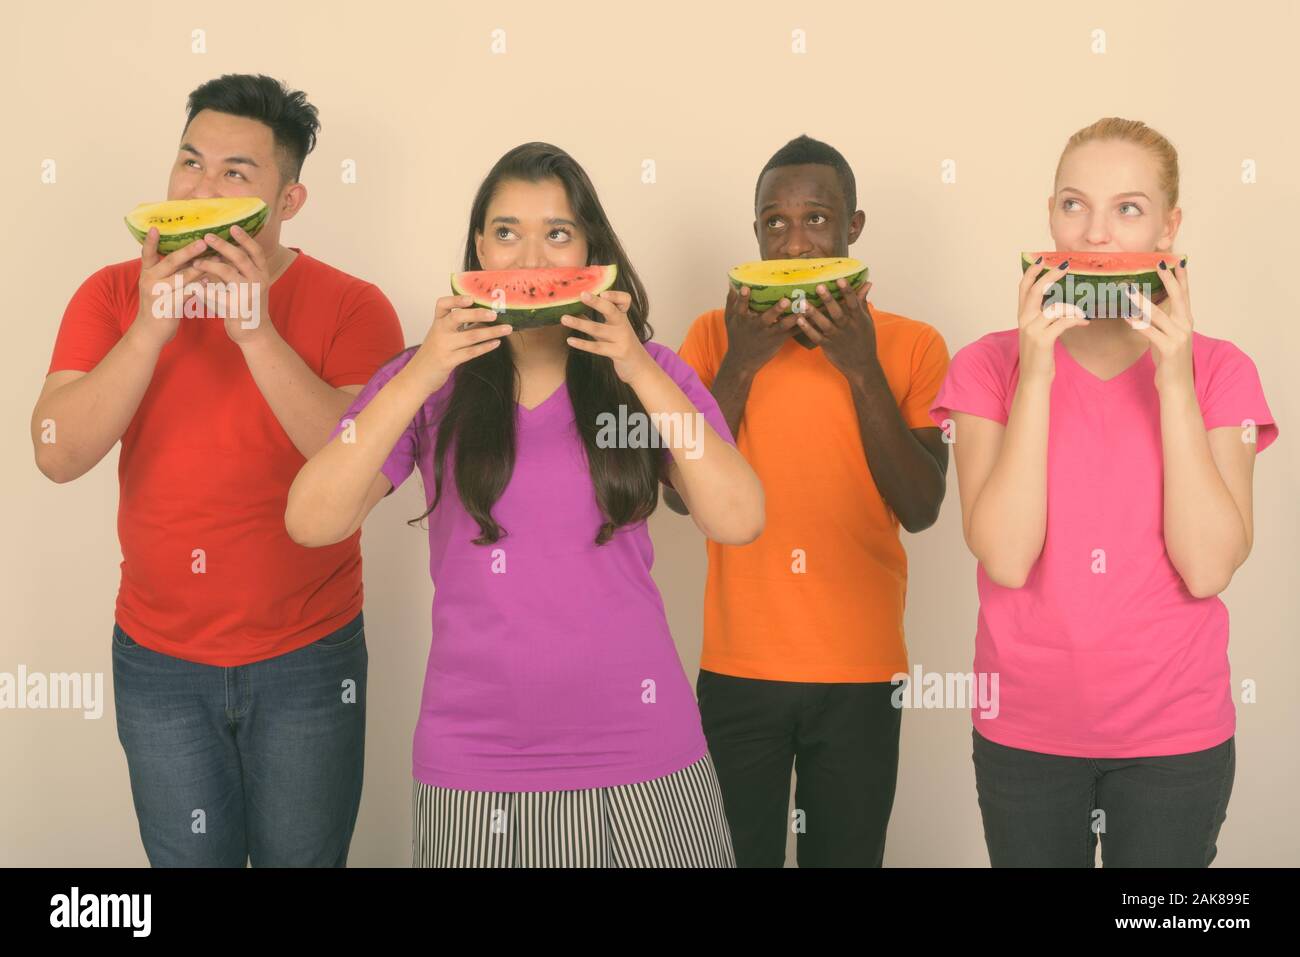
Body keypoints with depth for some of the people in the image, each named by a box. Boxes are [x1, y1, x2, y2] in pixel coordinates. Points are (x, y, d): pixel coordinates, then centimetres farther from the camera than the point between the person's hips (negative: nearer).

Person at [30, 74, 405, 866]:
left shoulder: (352, 307, -10)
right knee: (186, 859, 15)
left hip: (308, 659, -2)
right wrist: (153, 325, -23)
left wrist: (255, 328, -27)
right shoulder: (114, 295, -3)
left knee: (303, 856, 12)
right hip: (158, 660, 2)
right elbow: (59, 455, -13)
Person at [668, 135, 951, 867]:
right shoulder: (715, 334, 2)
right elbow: (682, 494, -6)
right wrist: (741, 363, -16)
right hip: (738, 667, 0)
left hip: (862, 672, 0)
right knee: (737, 855, 9)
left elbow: (921, 509, -9)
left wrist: (862, 368, -16)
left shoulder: (913, 345, 0)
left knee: (847, 854, 10)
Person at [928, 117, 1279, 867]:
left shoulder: (1220, 371, -3)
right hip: (1024, 728, 0)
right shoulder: (990, 366, -4)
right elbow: (1005, 558, -16)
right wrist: (1035, 373, -19)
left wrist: (1174, 381, -18)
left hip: (1176, 733, 0)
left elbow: (1208, 568, -15)